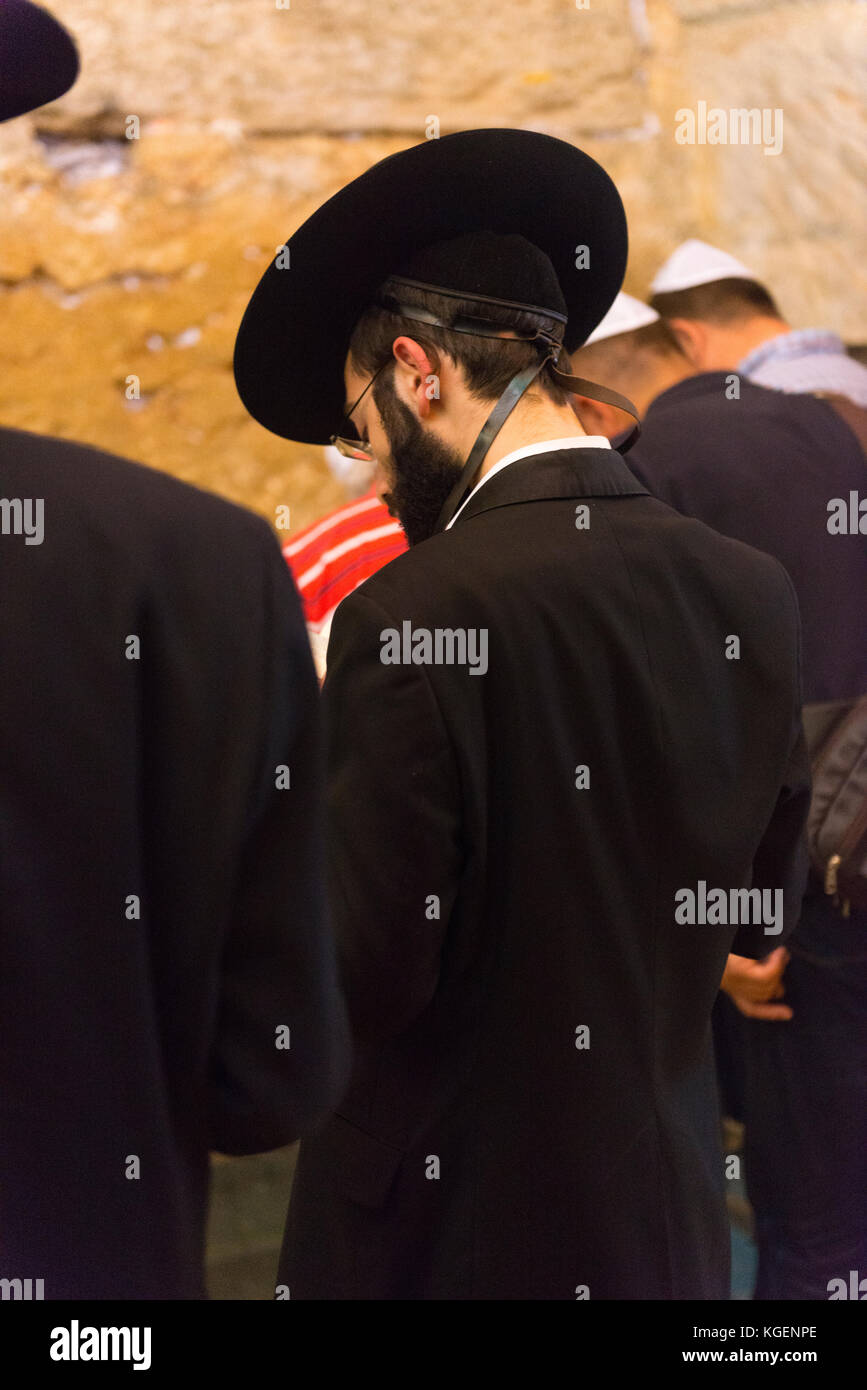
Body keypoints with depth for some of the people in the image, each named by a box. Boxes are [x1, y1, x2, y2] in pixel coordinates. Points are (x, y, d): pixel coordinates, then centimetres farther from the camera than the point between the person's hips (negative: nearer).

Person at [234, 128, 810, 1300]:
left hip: (440, 1218, -5)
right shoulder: (753, 598, -3)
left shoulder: (408, 621, -22)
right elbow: (762, 913, 7)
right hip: (663, 1220, 6)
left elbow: (366, 977, -20)